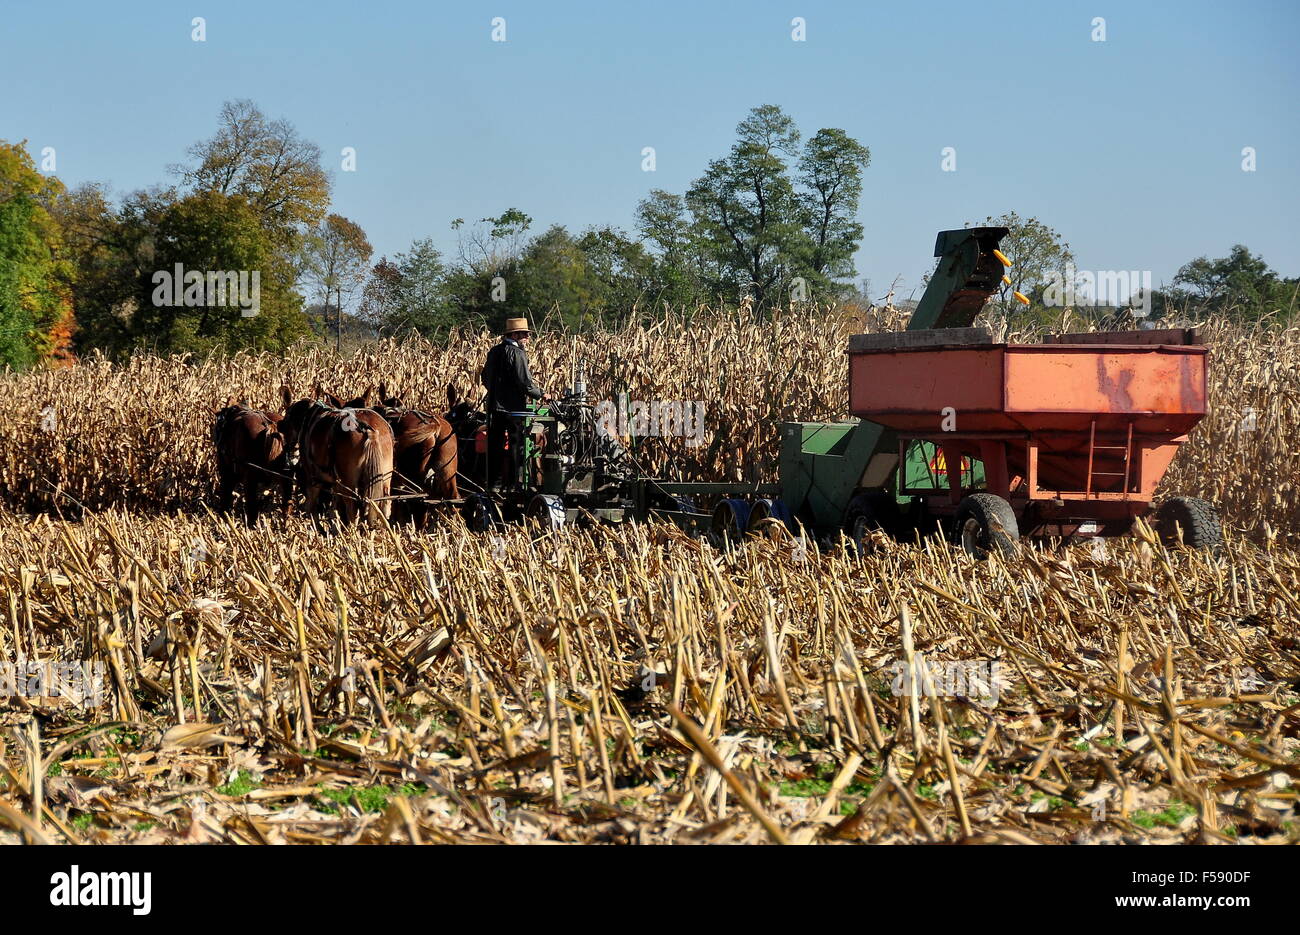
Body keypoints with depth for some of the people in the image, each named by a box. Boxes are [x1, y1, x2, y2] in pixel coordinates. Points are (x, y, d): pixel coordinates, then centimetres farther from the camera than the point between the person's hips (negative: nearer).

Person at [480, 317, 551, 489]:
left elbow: (484, 378, 18)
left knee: (495, 444, 13)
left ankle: (493, 481, 18)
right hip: (513, 407, -8)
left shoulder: (494, 351, 9)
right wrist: (542, 394, -5)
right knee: (516, 444, 1)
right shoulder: (517, 353, -15)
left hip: (493, 405, 8)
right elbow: (525, 383, -19)